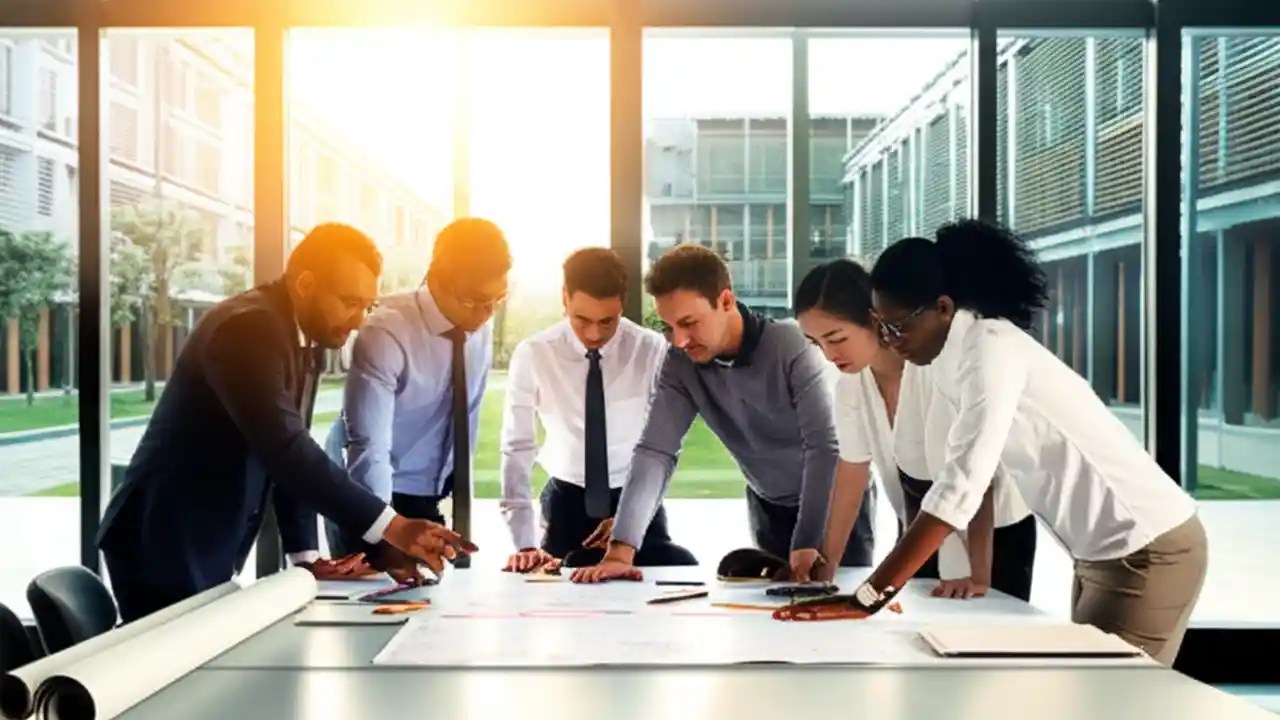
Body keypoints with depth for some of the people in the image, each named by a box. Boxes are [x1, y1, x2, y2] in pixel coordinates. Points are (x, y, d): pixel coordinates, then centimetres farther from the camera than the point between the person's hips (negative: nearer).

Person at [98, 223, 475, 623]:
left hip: (210, 552, 9)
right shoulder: (246, 328, -22)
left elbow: (294, 453, 8)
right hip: (165, 546, -9)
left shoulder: (303, 340, 7)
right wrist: (391, 527, -35)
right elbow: (284, 451, -33)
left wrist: (306, 556, 0)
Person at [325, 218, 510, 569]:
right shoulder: (386, 334, -24)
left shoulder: (480, 329, -5)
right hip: (371, 496, -5)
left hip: (427, 500, 6)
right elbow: (369, 447, -29)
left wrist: (455, 487, 9)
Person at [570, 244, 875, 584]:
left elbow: (825, 448, -34)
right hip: (769, 505, 4)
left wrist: (806, 545, -40)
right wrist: (621, 551, -31)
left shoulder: (792, 347, -30)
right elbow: (655, 451, -21)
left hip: (838, 499, -3)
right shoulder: (680, 364, -17)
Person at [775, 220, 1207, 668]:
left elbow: (960, 488, -31)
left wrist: (865, 600, -32)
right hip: (1103, 551, 9)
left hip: (1149, 549, -9)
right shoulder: (954, 359, 4)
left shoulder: (992, 350, -23)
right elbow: (966, 476, 7)